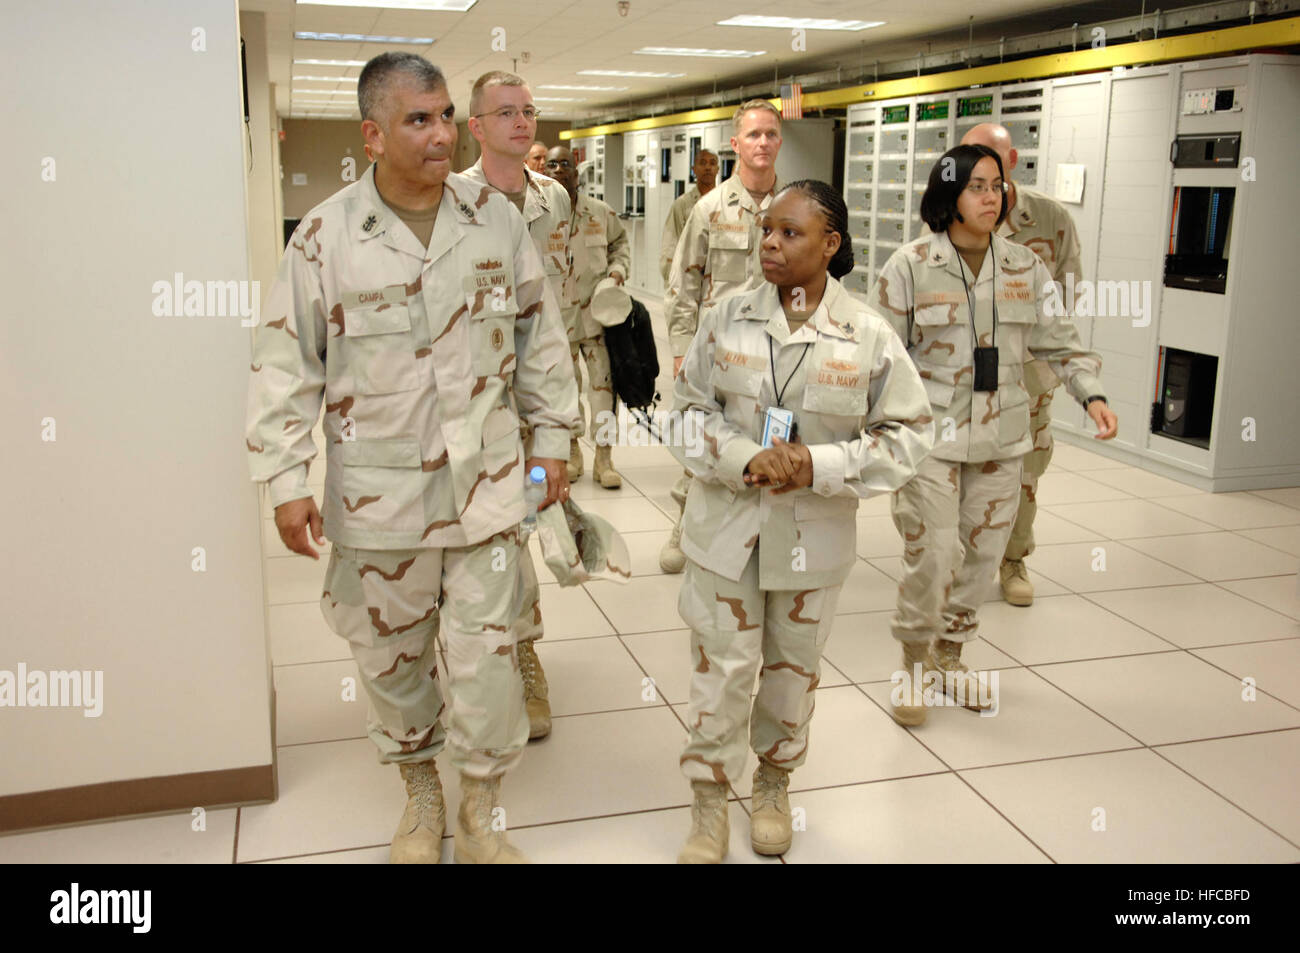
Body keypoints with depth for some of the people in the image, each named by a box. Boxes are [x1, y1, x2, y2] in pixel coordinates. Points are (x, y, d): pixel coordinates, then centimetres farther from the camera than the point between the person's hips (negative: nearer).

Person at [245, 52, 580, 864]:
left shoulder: (498, 219, 0)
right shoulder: (326, 235, -6)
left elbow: (540, 336, 8)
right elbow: (286, 364, -3)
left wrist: (551, 439, 9)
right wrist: (287, 480, -7)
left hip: (485, 483, 1)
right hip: (377, 493, 0)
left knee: (486, 655, 5)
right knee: (393, 655, 15)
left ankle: (481, 810, 27)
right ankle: (421, 793, 40)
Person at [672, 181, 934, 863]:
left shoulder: (869, 336, -8)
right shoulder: (727, 319, -4)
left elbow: (909, 435, -5)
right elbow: (688, 406, 0)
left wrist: (820, 465, -18)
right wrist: (745, 458, -19)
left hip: (814, 536, 0)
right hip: (727, 526, 0)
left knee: (794, 665, 17)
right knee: (721, 665, 5)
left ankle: (775, 781, 41)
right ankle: (709, 800, 26)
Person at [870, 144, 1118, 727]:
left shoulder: (1025, 268, 6)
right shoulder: (910, 266, -6)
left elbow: (1058, 340, 10)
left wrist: (1092, 395, -4)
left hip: (1000, 437, 5)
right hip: (929, 433, -4)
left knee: (982, 552, 10)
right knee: (933, 553, -8)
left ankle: (949, 657, 32)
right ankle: (913, 666, 15)